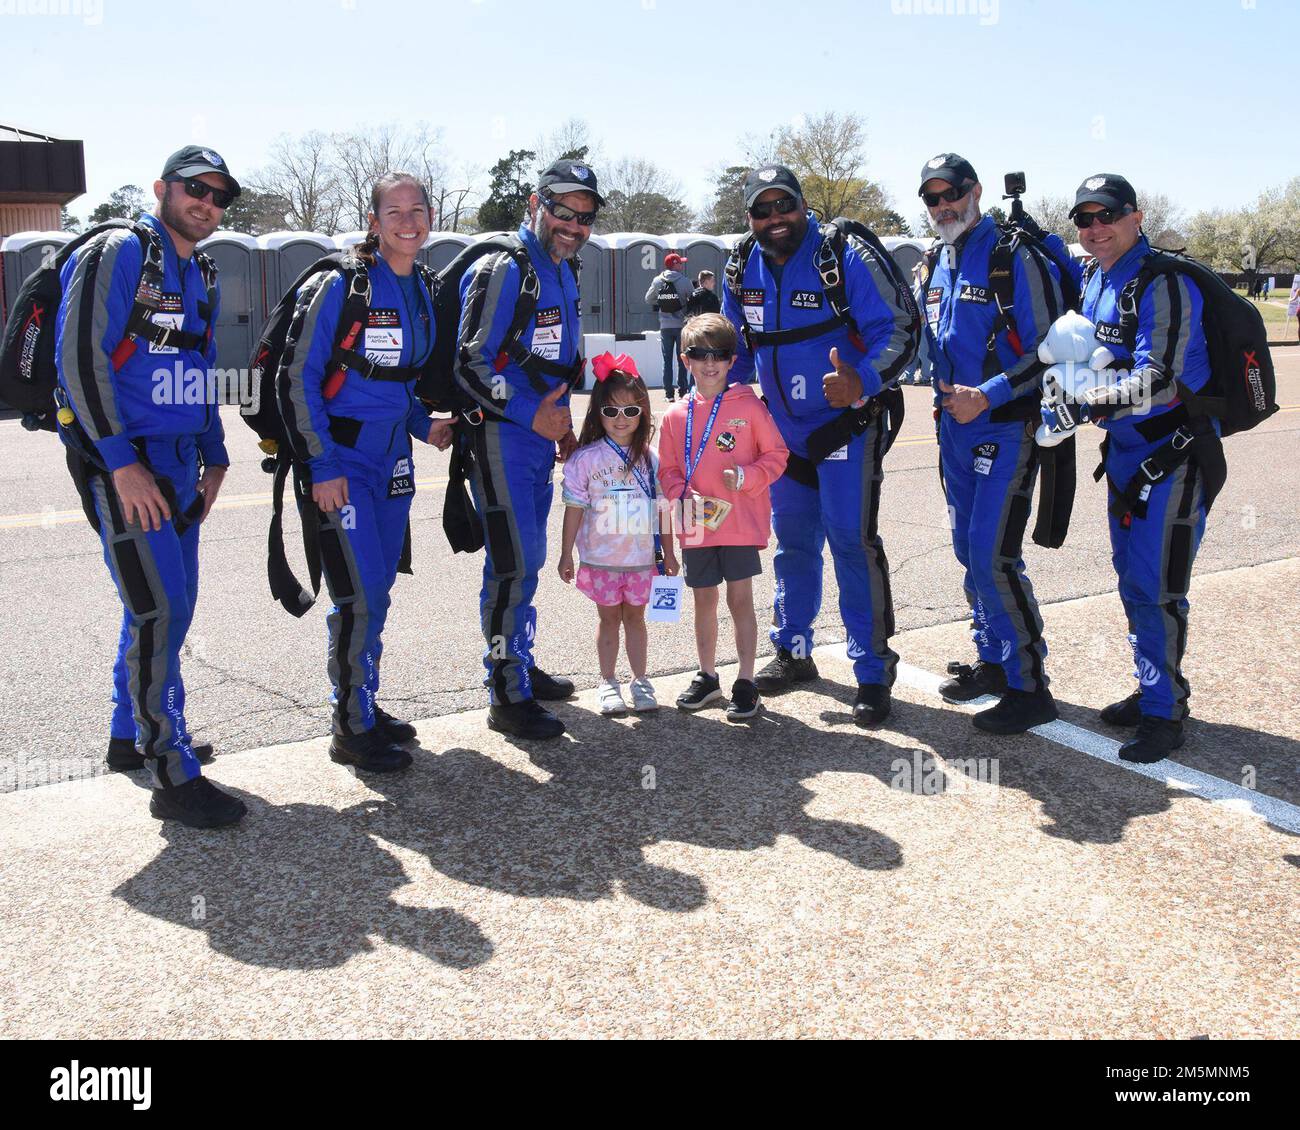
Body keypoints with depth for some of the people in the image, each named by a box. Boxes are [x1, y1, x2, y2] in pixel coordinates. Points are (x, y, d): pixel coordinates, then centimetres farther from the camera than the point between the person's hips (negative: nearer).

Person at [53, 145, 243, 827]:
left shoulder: (200, 276, 16)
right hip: (125, 466, -9)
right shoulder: (117, 254, -10)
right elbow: (81, 358, -18)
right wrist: (121, 462, -21)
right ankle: (171, 777, -4)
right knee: (160, 611, -11)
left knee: (167, 606, 15)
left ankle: (132, 735, 33)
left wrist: (215, 458, 17)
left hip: (178, 465, 9)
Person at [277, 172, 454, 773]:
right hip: (342, 461, -7)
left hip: (391, 457, 7)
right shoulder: (338, 286, -13)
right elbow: (297, 379, -13)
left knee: (376, 591, 13)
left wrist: (422, 426, 6)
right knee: (361, 595, -8)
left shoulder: (421, 291, 9)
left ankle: (363, 705, 27)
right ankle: (352, 728, 5)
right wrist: (323, 466, -17)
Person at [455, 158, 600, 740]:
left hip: (541, 436, 9)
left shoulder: (563, 275, 15)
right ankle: (508, 697, 1)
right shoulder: (501, 270, -14)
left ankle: (519, 664, 31)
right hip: (501, 438, -9)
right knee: (514, 564, -8)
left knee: (527, 559, 17)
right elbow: (470, 363, -19)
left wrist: (563, 427, 17)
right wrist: (530, 415, -21)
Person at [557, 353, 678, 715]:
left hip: (641, 557, 2)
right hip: (600, 558, -2)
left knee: (635, 616, 13)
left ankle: (640, 680, 23)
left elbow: (662, 508, 5)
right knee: (609, 617, 10)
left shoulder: (650, 458, 0)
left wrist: (669, 553, 8)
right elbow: (575, 509, -4)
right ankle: (608, 683, 22)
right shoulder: (586, 458, -7)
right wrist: (566, 555, -2)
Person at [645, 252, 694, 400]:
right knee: (682, 360, 8)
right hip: (681, 325, -2)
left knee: (667, 360, 7)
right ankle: (682, 391, 8)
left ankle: (668, 393, 4)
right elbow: (693, 300, -7)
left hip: (665, 326, 2)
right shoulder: (684, 281, -10)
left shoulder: (657, 281, -1)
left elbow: (648, 300, 7)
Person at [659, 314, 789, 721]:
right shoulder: (676, 416, 3)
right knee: (704, 600, 14)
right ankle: (707, 676, 28)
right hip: (696, 528, 3)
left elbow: (776, 455, 0)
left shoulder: (749, 407, -4)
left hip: (740, 523, -3)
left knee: (740, 599, 1)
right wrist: (684, 496, -8)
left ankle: (745, 682, 10)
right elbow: (668, 470, 10)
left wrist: (746, 477, -15)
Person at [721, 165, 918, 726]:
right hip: (783, 429, 6)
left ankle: (873, 671, -2)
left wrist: (864, 380, -34)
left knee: (852, 541, -11)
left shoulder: (844, 258, -15)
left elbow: (899, 327, -17)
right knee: (793, 543, 15)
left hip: (845, 422, -6)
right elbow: (735, 349, 16)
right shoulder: (742, 271, 2)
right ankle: (794, 652, 31)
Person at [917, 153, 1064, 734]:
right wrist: (948, 395, 9)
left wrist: (987, 395, -22)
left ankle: (1029, 688, -3)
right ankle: (992, 661, 28)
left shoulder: (1015, 256, -12)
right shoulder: (940, 264, 12)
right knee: (970, 550, 14)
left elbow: (1050, 349, -16)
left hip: (1006, 428, -8)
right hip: (955, 425, 8)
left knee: (993, 556, -12)